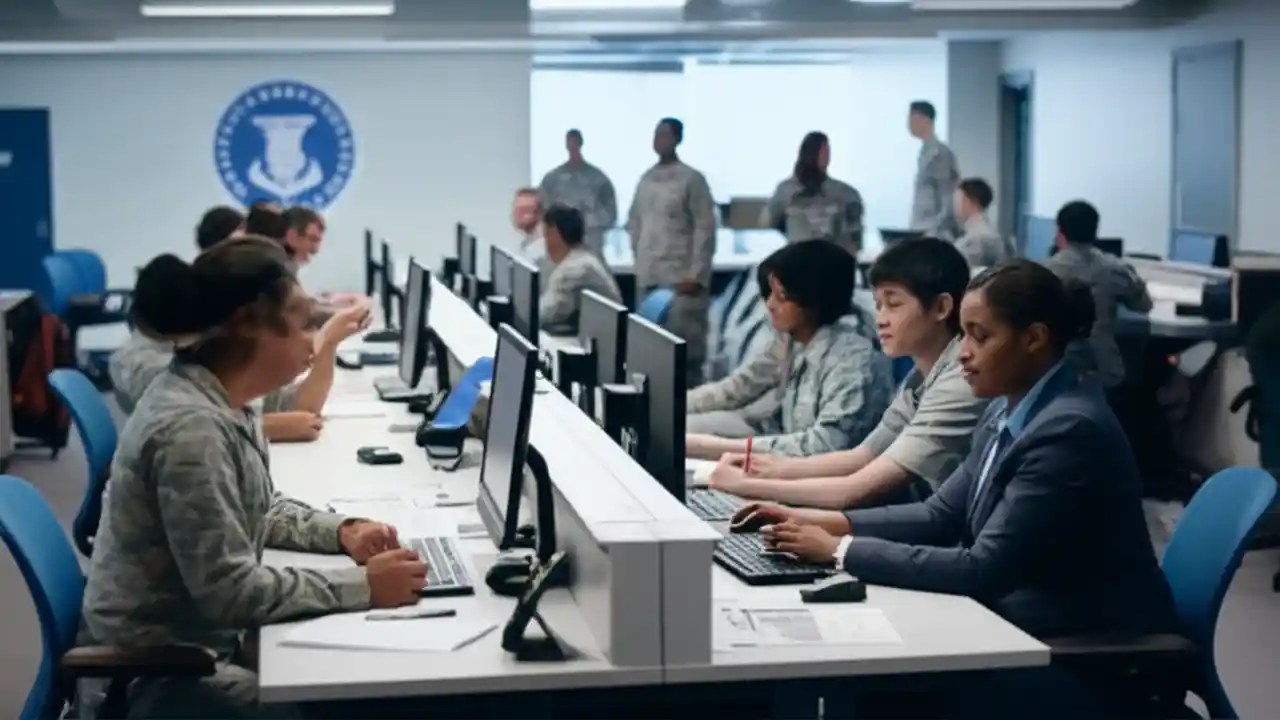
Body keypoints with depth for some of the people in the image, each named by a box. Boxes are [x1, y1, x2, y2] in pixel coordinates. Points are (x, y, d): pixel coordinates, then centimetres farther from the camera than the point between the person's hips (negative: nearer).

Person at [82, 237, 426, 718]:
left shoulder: (220, 400, 2)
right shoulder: (190, 428, -27)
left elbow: (257, 509, 17)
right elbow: (231, 591, -27)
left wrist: (341, 532, 1)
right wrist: (363, 586, -23)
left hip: (204, 637, 9)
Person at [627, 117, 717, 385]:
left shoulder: (691, 179, -5)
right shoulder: (646, 178, 12)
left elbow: (705, 229, -8)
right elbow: (634, 222, 21)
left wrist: (696, 275, -13)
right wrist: (640, 259, 11)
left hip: (681, 280, -6)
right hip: (648, 278, 6)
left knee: (685, 347, -7)